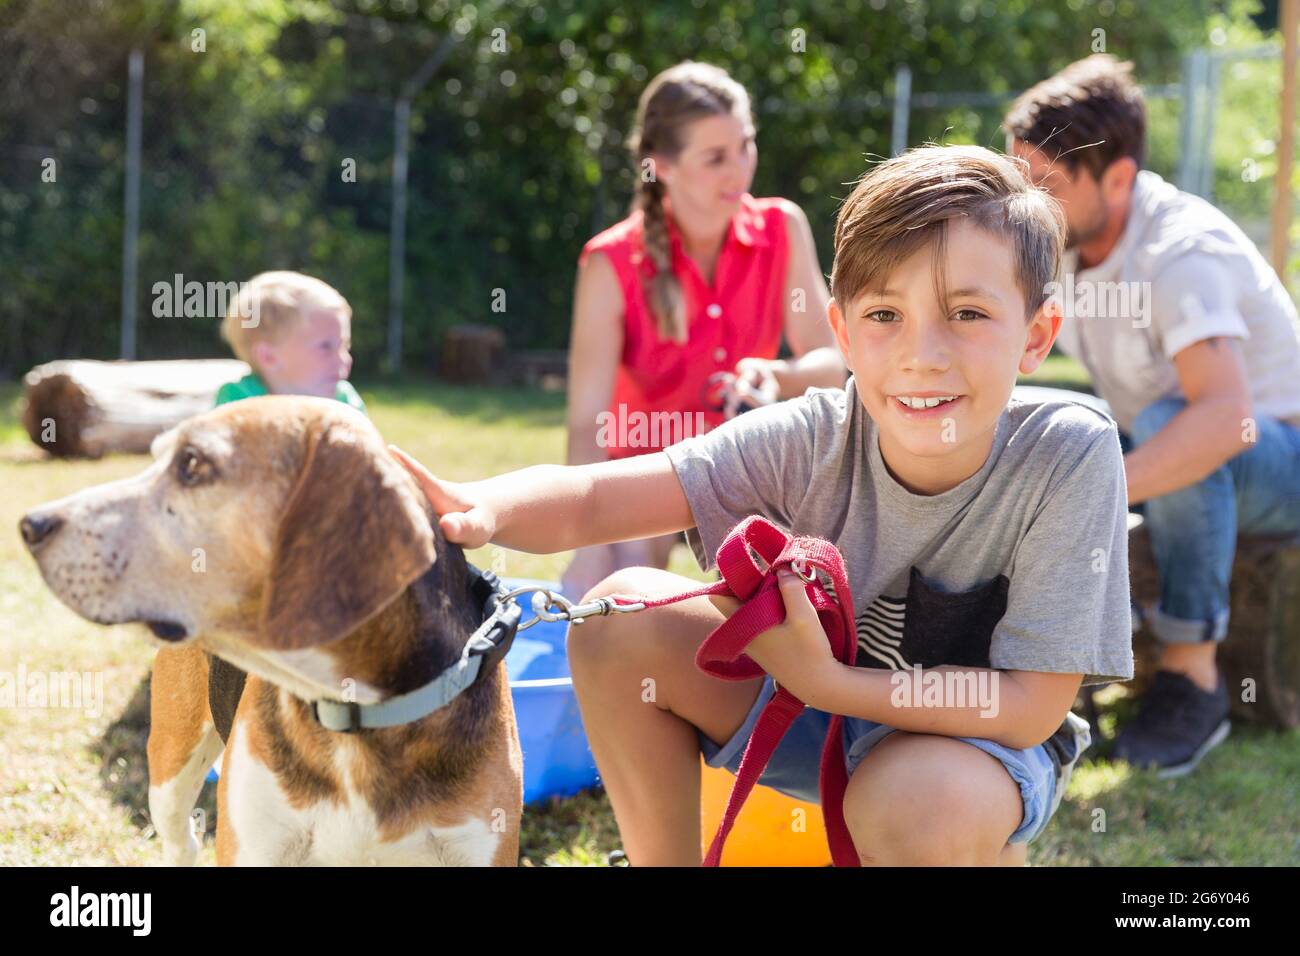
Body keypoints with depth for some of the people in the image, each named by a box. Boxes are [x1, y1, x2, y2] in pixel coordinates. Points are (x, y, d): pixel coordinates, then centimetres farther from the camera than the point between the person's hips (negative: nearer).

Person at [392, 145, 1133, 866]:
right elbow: (590, 500, -26)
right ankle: (668, 862, 2)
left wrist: (826, 680, -32)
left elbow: (1031, 707, -25)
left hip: (980, 740, -3)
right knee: (624, 613, -16)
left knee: (913, 795, -38)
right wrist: (483, 509, -49)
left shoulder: (1069, 457, -26)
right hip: (820, 702, 4)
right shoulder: (813, 439, -19)